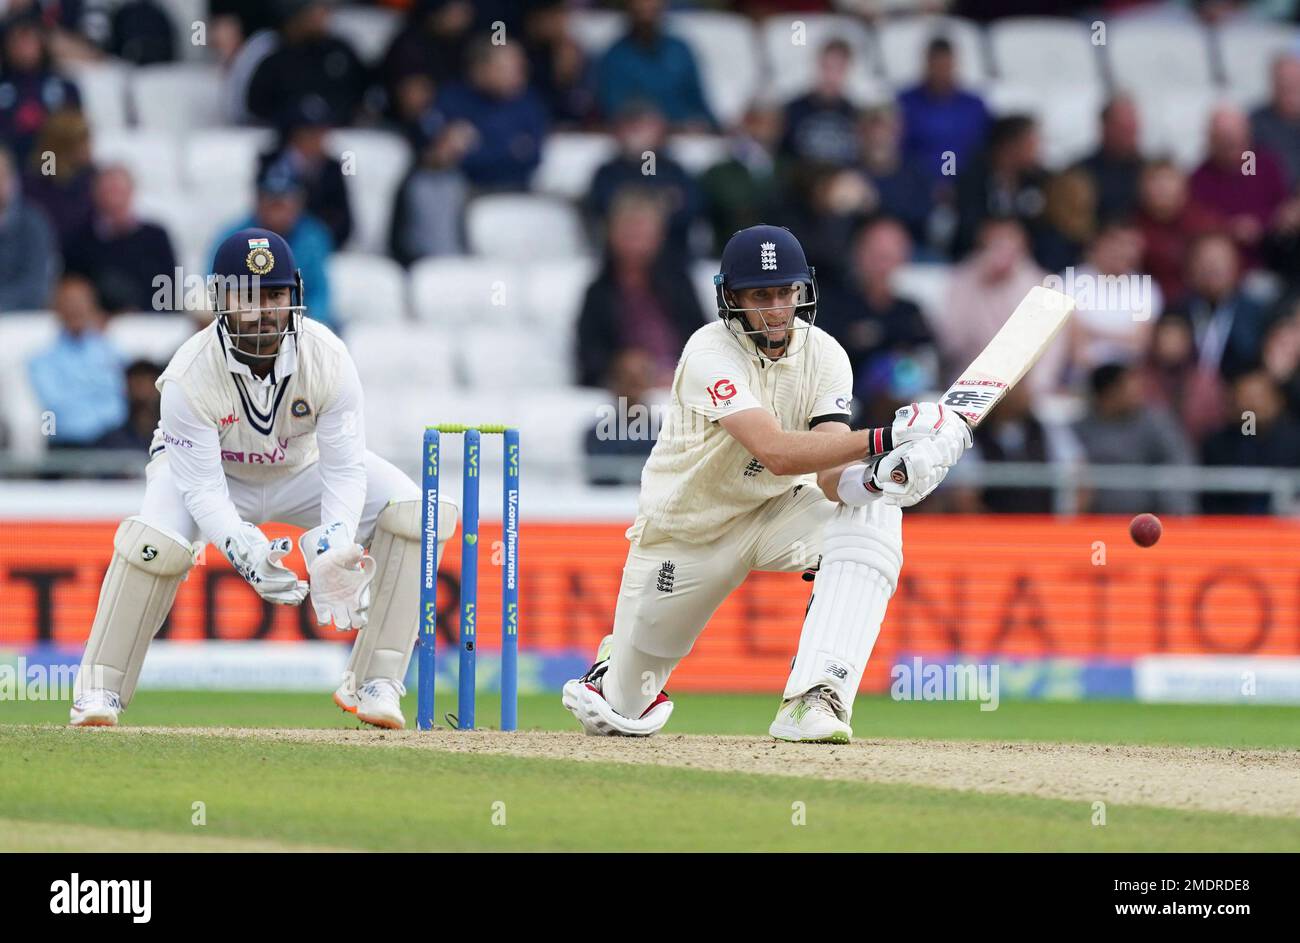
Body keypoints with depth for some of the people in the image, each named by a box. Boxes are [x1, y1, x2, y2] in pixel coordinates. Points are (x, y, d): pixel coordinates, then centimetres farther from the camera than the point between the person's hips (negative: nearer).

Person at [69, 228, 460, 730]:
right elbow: (202, 486, -32)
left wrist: (334, 544, -46)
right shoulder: (191, 373, -32)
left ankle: (372, 683, -15)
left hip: (302, 467, 2)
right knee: (154, 543, -33)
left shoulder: (327, 356, -28)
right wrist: (242, 548, -51)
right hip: (214, 469, -2)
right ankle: (100, 690, -14)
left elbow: (345, 468, -27)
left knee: (411, 511, -21)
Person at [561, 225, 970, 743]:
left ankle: (813, 700, -38)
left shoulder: (824, 356, -14)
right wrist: (885, 438, -52)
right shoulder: (710, 354, -29)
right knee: (628, 713, 7)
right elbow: (776, 452, -43)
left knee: (872, 514, -31)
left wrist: (873, 477, -49)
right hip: (683, 534, -3)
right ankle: (615, 671, 50)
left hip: (776, 512, 3)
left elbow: (831, 477, -25)